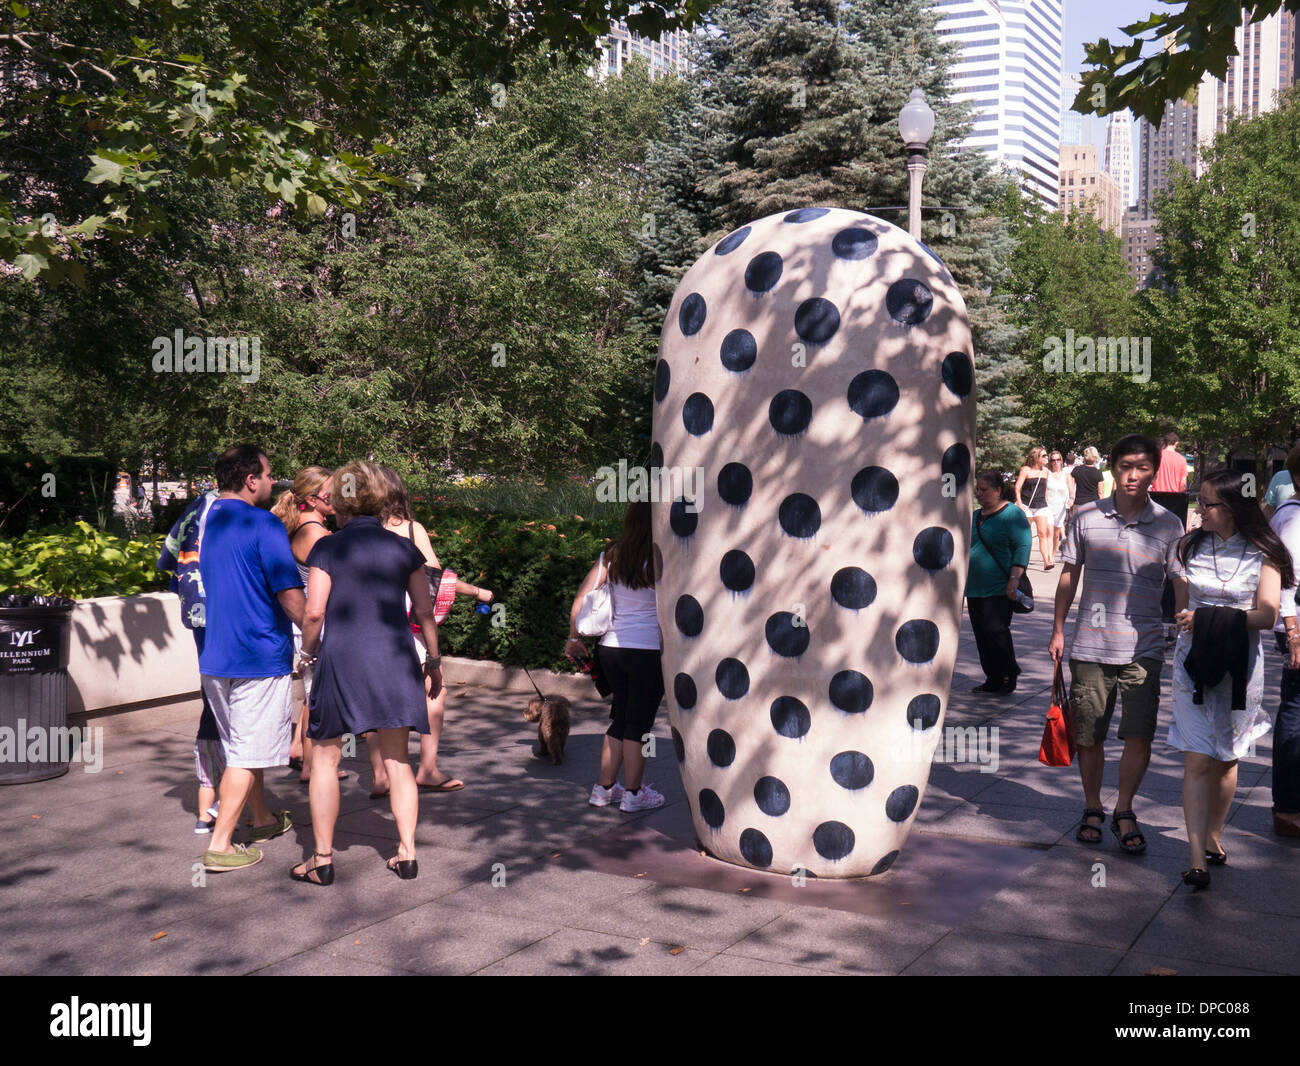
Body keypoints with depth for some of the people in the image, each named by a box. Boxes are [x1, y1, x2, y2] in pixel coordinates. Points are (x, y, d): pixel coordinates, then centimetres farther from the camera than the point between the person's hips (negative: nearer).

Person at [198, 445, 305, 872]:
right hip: (258, 655, -8)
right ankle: (220, 845, 2)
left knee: (242, 745, 21)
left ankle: (263, 819, 36)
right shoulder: (264, 525, -15)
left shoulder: (205, 522, 8)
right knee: (248, 753, 0)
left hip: (214, 656, 8)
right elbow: (290, 597, -18)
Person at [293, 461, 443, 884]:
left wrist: (309, 647, 9)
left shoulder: (328, 549, -4)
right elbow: (424, 611, 6)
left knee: (325, 758, 9)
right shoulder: (404, 549, 4)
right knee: (397, 760, 11)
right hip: (394, 660, 3)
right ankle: (406, 853, 12)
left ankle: (322, 859, 13)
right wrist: (434, 659, 16)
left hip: (341, 660, -3)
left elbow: (314, 612, -10)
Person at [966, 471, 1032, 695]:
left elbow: (1023, 547, -13)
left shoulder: (1012, 514, -6)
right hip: (975, 589, 7)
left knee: (995, 632, -10)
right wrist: (962, 581, 22)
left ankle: (1008, 677, 5)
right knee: (982, 635, 7)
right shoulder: (975, 516, 16)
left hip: (1000, 589, -7)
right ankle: (993, 680, 16)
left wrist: (1014, 579, -20)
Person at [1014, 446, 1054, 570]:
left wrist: (1045, 503, 19)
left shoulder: (1045, 471, 10)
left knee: (1043, 532, -12)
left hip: (1041, 506, 2)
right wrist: (1020, 503, -17)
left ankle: (1047, 561, -20)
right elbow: (1017, 487, -7)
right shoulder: (1026, 470, -3)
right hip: (1026, 506, -2)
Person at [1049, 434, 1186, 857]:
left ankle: (1124, 812, 15)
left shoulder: (1168, 525, 1)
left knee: (1139, 736, -5)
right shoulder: (1087, 517, 1)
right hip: (1090, 645, 1)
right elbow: (1069, 575, 9)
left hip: (1143, 647, 0)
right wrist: (1058, 630, 8)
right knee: (1088, 736, 8)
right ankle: (1092, 810, 27)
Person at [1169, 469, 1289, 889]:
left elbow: (1266, 616, -13)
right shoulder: (1190, 545, 4)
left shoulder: (1262, 553, -5)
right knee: (1197, 760, -5)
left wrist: (1206, 618, -17)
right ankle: (1198, 859, -7)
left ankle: (1212, 838, 30)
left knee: (1226, 758, 11)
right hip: (1194, 661, 1)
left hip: (1240, 665, -1)